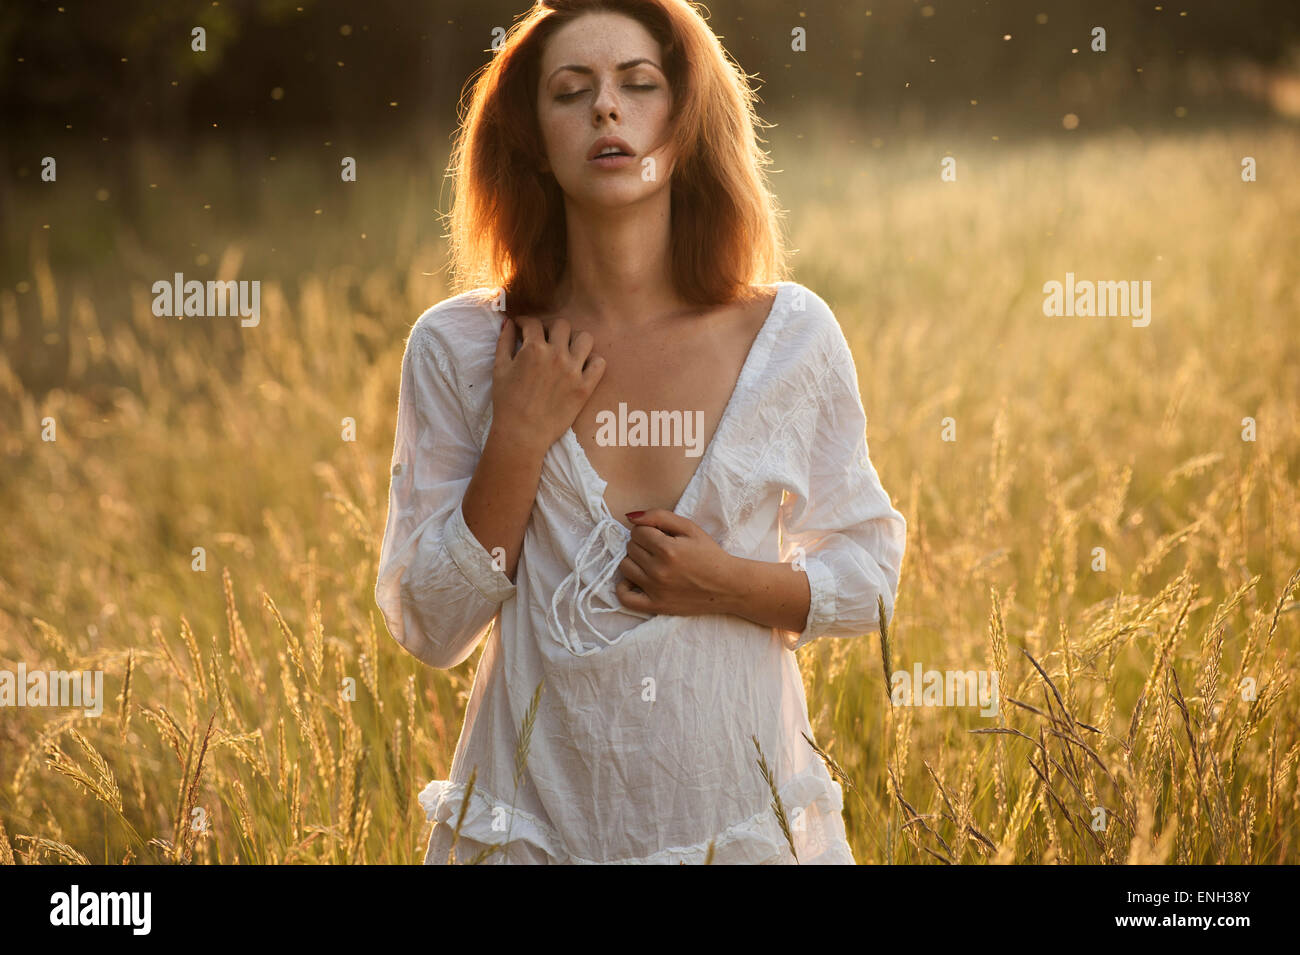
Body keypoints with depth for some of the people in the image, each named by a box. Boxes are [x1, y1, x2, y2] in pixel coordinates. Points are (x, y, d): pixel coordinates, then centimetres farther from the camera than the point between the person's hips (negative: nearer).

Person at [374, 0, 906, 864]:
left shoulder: (791, 337, -5)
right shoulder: (457, 350, -6)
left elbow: (867, 574, 4)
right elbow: (429, 630, -6)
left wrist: (737, 584, -14)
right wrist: (519, 439, -16)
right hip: (535, 828, 0)